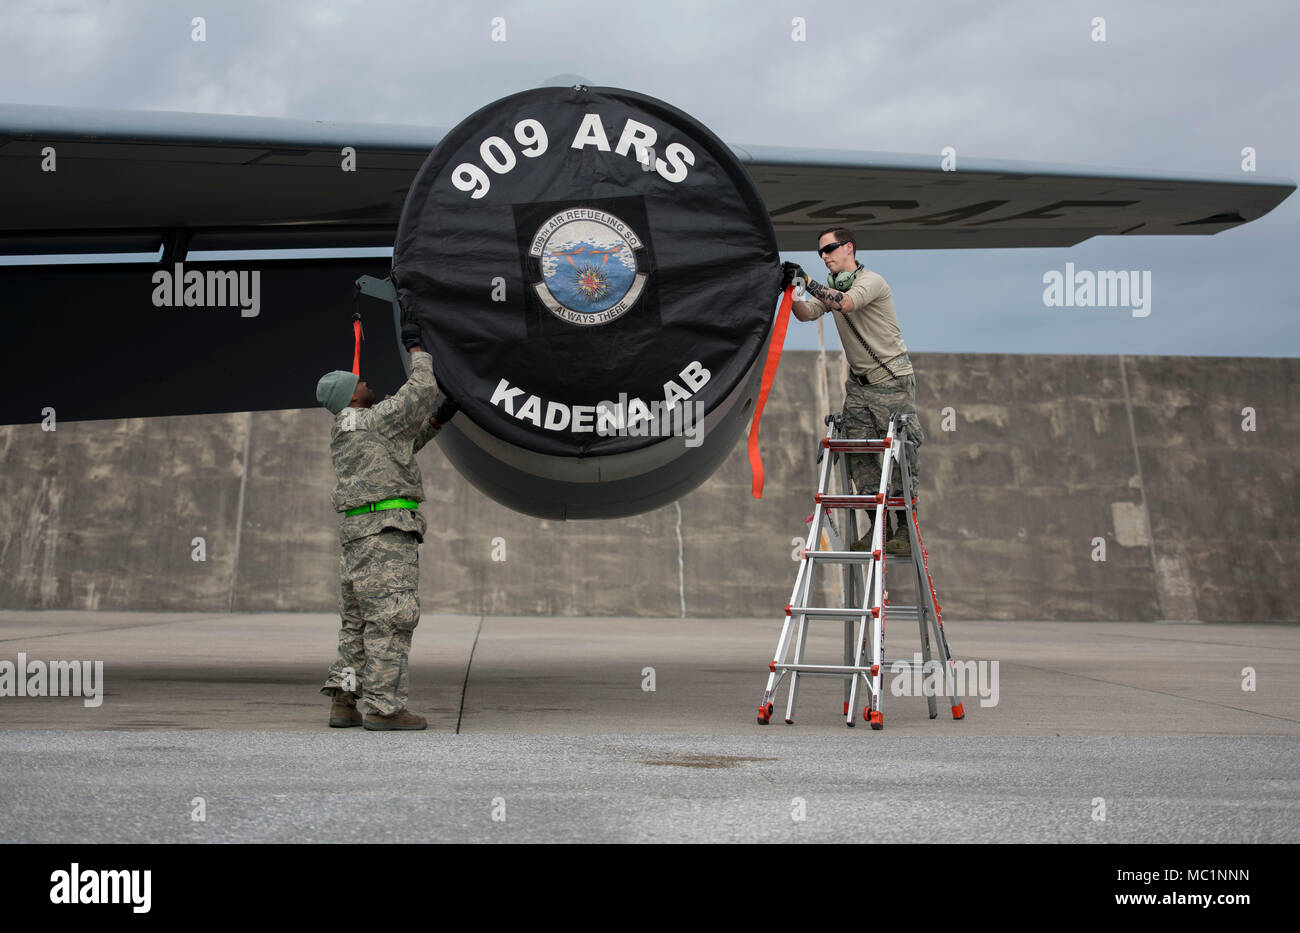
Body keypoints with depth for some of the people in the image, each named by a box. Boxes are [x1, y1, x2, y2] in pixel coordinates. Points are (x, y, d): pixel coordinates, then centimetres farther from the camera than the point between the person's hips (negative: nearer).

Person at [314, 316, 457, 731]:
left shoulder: (344, 433, 21)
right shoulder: (372, 419, -7)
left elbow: (404, 445, 29)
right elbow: (421, 389, -5)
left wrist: (438, 419, 21)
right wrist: (415, 349, 9)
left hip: (358, 530, 10)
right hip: (386, 528, -10)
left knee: (358, 621, 11)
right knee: (390, 617, -10)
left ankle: (342, 703, 9)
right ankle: (384, 706, -12)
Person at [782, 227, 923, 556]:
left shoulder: (871, 281, -15)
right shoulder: (832, 287, 9)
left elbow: (846, 304, -34)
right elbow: (806, 313, -3)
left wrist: (807, 282, -33)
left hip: (892, 381, -8)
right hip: (859, 383, 8)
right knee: (860, 456, 5)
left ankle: (905, 531, -2)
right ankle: (878, 526, 11)